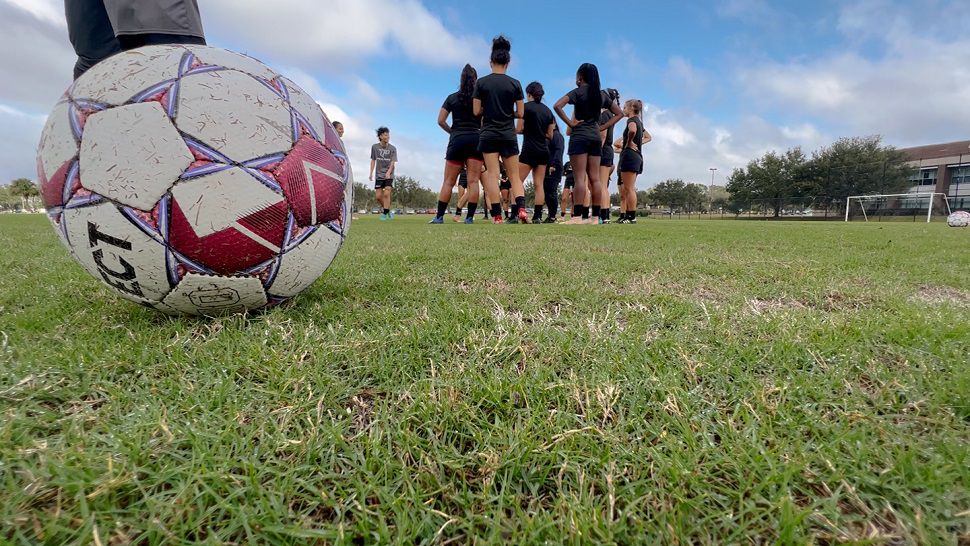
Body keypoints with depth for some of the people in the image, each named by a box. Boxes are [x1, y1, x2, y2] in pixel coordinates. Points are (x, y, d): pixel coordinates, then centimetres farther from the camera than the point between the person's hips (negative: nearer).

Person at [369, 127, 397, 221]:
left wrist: (388, 172, -27)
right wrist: (371, 173, 4)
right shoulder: (375, 147, 2)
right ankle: (388, 211, 19)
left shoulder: (392, 148, -4)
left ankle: (385, 213, -4)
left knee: (386, 194, -14)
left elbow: (393, 162, -11)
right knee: (378, 196, -1)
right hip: (379, 175, 2)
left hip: (389, 175, -2)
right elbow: (373, 160, 10)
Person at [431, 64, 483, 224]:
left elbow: (440, 121, 3)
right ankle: (470, 217, -8)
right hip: (476, 139, 0)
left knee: (448, 182, 4)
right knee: (473, 181, -4)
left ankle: (439, 216, 3)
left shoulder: (452, 98, 8)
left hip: (457, 140, 1)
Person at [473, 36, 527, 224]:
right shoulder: (515, 84, 0)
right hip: (508, 135, 1)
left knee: (492, 175, -1)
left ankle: (497, 216, -7)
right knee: (514, 175, 7)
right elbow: (520, 113, 1)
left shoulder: (481, 82, -1)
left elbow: (477, 111, -1)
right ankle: (521, 209, -12)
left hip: (489, 134, -1)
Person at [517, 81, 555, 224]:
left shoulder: (526, 106, -4)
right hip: (544, 151, 6)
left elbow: (518, 129, -5)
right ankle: (537, 216, 1)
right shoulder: (548, 110, 13)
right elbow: (550, 135, 15)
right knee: (539, 184, 4)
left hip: (529, 150, -6)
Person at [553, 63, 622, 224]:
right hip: (595, 138, 5)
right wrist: (602, 127, 12)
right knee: (595, 178, 3)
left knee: (580, 178, -10)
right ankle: (595, 217, 3)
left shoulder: (578, 91, -2)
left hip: (579, 137, -5)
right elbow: (619, 113, 21)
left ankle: (577, 216, -13)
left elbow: (557, 106, -17)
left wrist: (570, 123, -10)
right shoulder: (601, 95, 14)